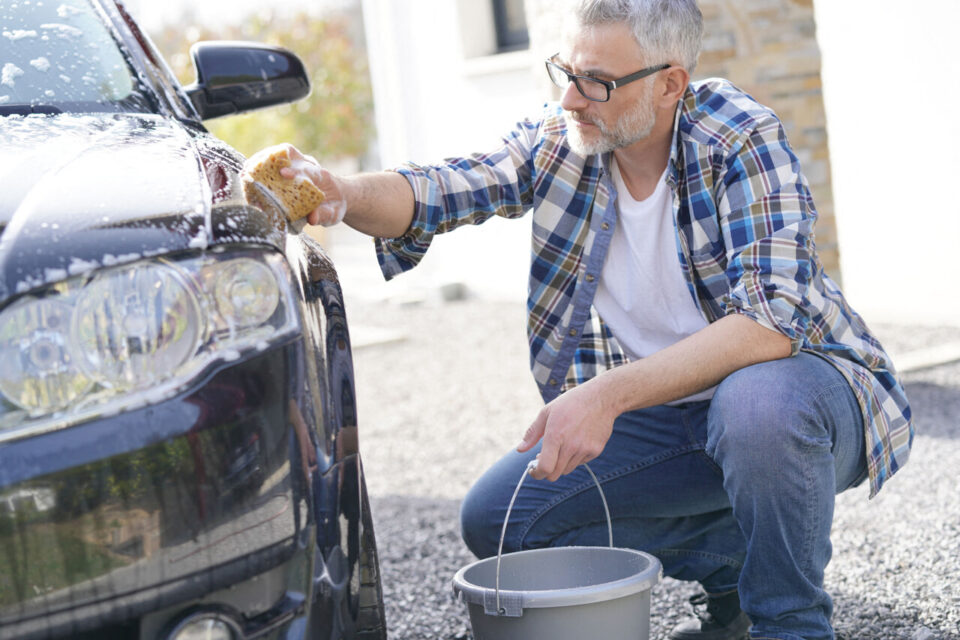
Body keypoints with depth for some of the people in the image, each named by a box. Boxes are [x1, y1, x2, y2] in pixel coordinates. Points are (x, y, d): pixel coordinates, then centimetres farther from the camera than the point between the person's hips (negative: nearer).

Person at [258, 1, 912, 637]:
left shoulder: (741, 139, -21)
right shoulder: (559, 139, -5)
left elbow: (774, 318, -32)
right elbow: (438, 190, -17)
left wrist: (608, 392, -40)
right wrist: (344, 193, -40)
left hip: (799, 379, -5)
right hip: (658, 411, 6)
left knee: (758, 402, -40)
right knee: (495, 519, -6)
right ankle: (732, 564, 9)